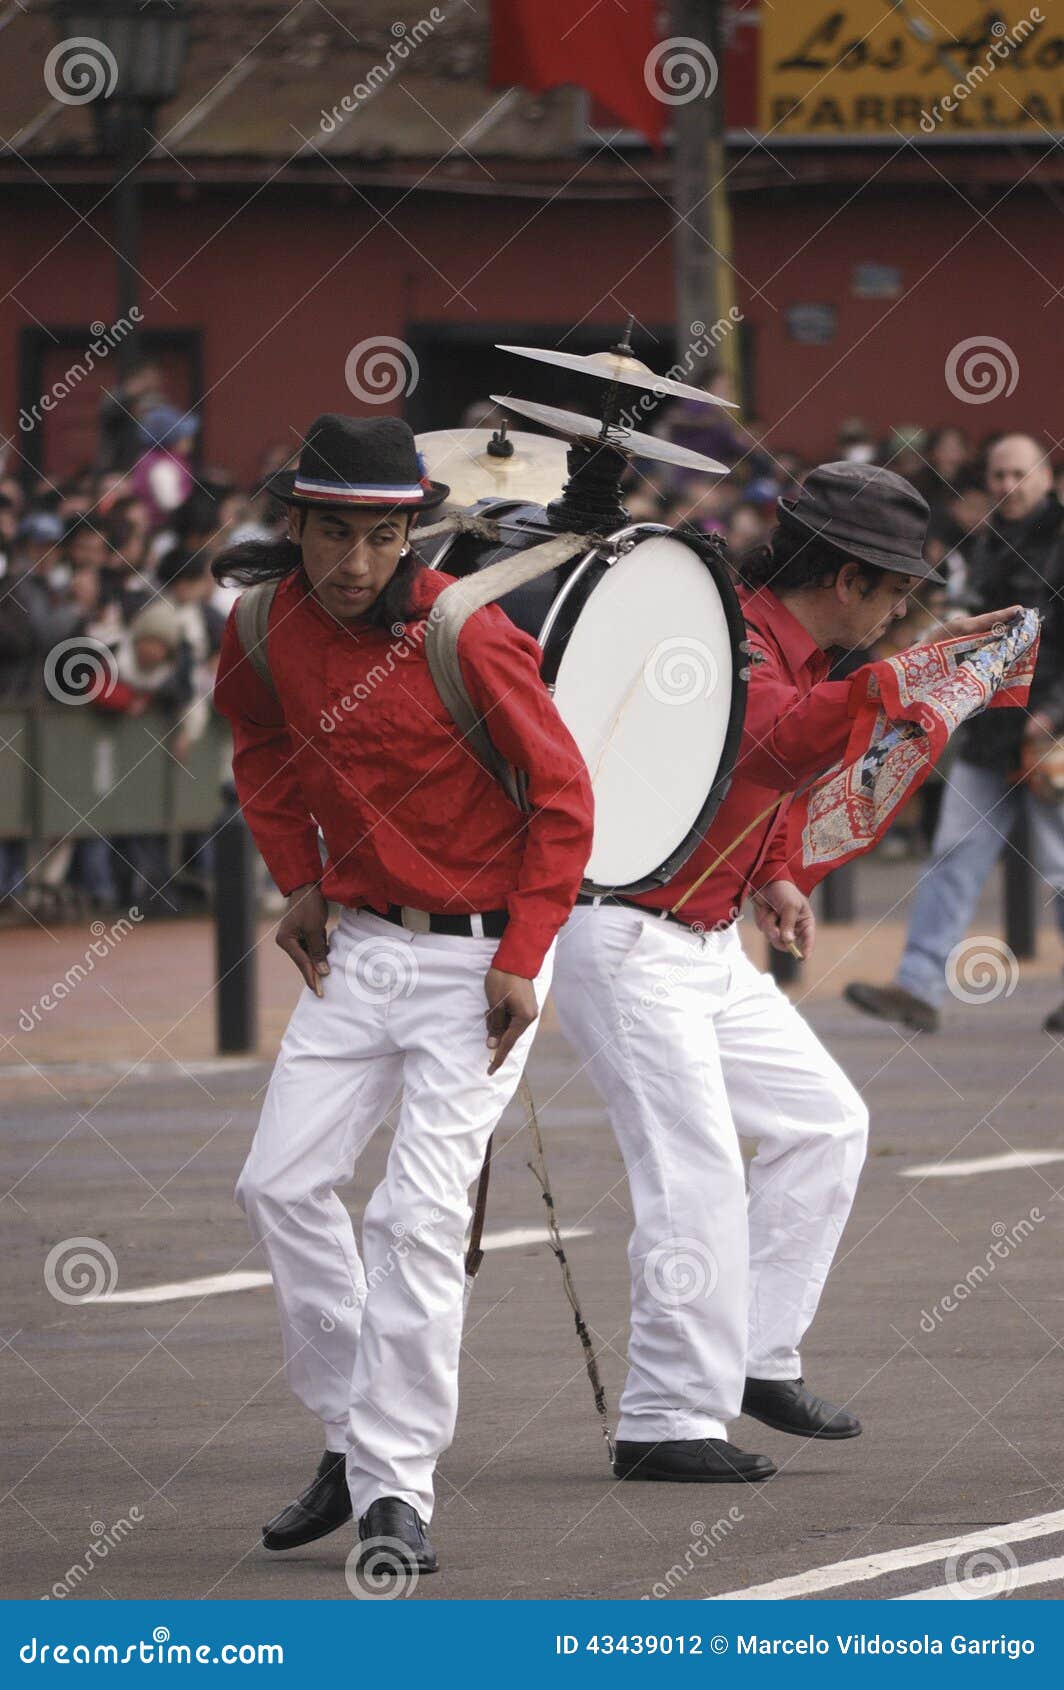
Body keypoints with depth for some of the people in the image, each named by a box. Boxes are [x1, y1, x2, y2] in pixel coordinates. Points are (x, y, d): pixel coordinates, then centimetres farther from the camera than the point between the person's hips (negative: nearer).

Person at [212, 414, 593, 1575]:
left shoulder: (468, 637, -19)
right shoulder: (269, 622, -3)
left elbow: (562, 794, -13)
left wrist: (521, 959, -16)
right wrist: (296, 879, 12)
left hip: (480, 952, -6)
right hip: (359, 946, 6)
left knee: (418, 1214, -13)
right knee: (282, 1184, 1)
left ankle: (398, 1491, -9)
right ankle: (353, 1436, 16)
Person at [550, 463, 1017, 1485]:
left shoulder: (791, 648, 10)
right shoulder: (731, 639, -21)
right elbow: (785, 745, -43)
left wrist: (771, 876, 16)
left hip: (708, 942, 10)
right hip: (624, 938, -10)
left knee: (824, 1123, 10)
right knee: (696, 1173, -13)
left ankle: (760, 1360, 15)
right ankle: (668, 1420, -7)